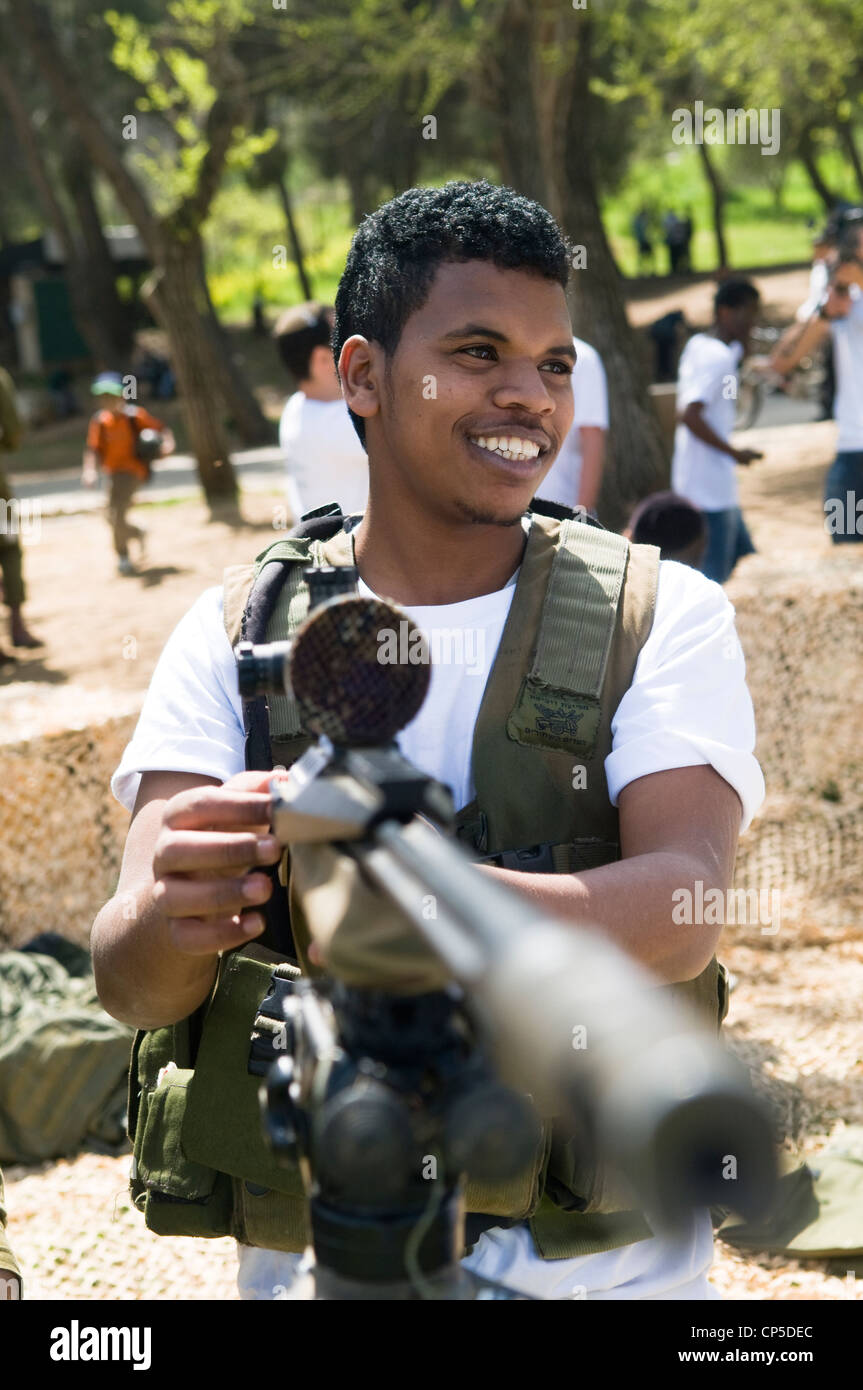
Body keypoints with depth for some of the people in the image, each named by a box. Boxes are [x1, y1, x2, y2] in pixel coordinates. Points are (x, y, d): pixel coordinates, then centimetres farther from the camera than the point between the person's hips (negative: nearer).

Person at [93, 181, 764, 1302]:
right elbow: (130, 983, -13)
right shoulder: (234, 633, -4)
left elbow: (678, 914, -23)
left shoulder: (665, 616, -7)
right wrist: (168, 922, -38)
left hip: (613, 1260, 0)